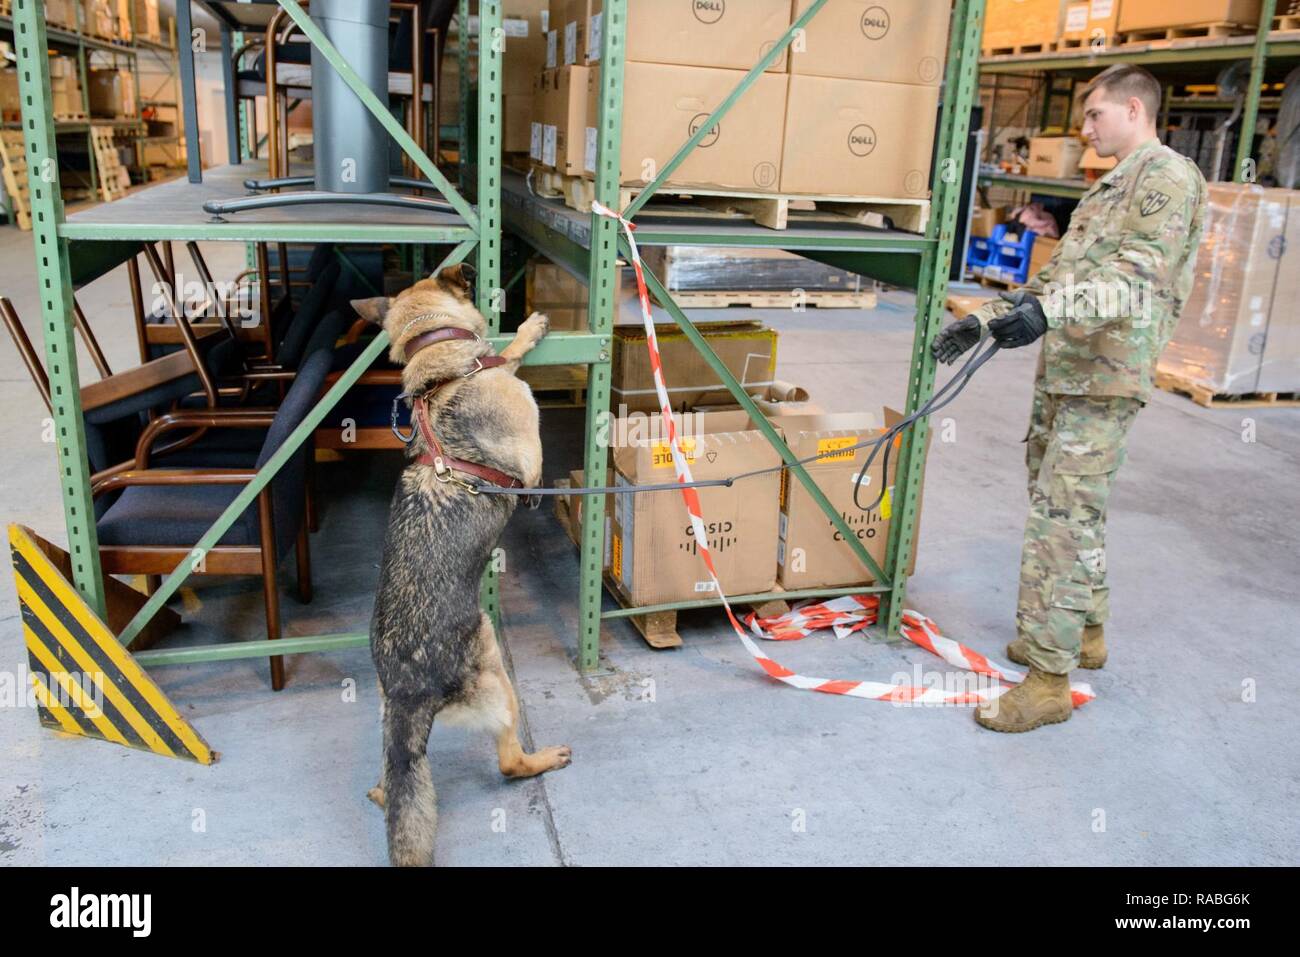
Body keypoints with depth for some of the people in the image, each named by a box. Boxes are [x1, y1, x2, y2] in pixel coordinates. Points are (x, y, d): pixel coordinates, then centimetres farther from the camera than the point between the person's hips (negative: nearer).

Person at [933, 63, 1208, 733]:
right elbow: (1054, 278, 24)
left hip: (1105, 379, -10)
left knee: (1061, 517, -13)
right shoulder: (1107, 188, 23)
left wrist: (1051, 308, -37)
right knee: (1071, 508, 16)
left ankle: (1048, 680, -8)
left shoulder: (1167, 175, -7)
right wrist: (982, 320, 17)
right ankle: (1085, 633, 31)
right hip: (1061, 370, 10)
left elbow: (1140, 275, -22)